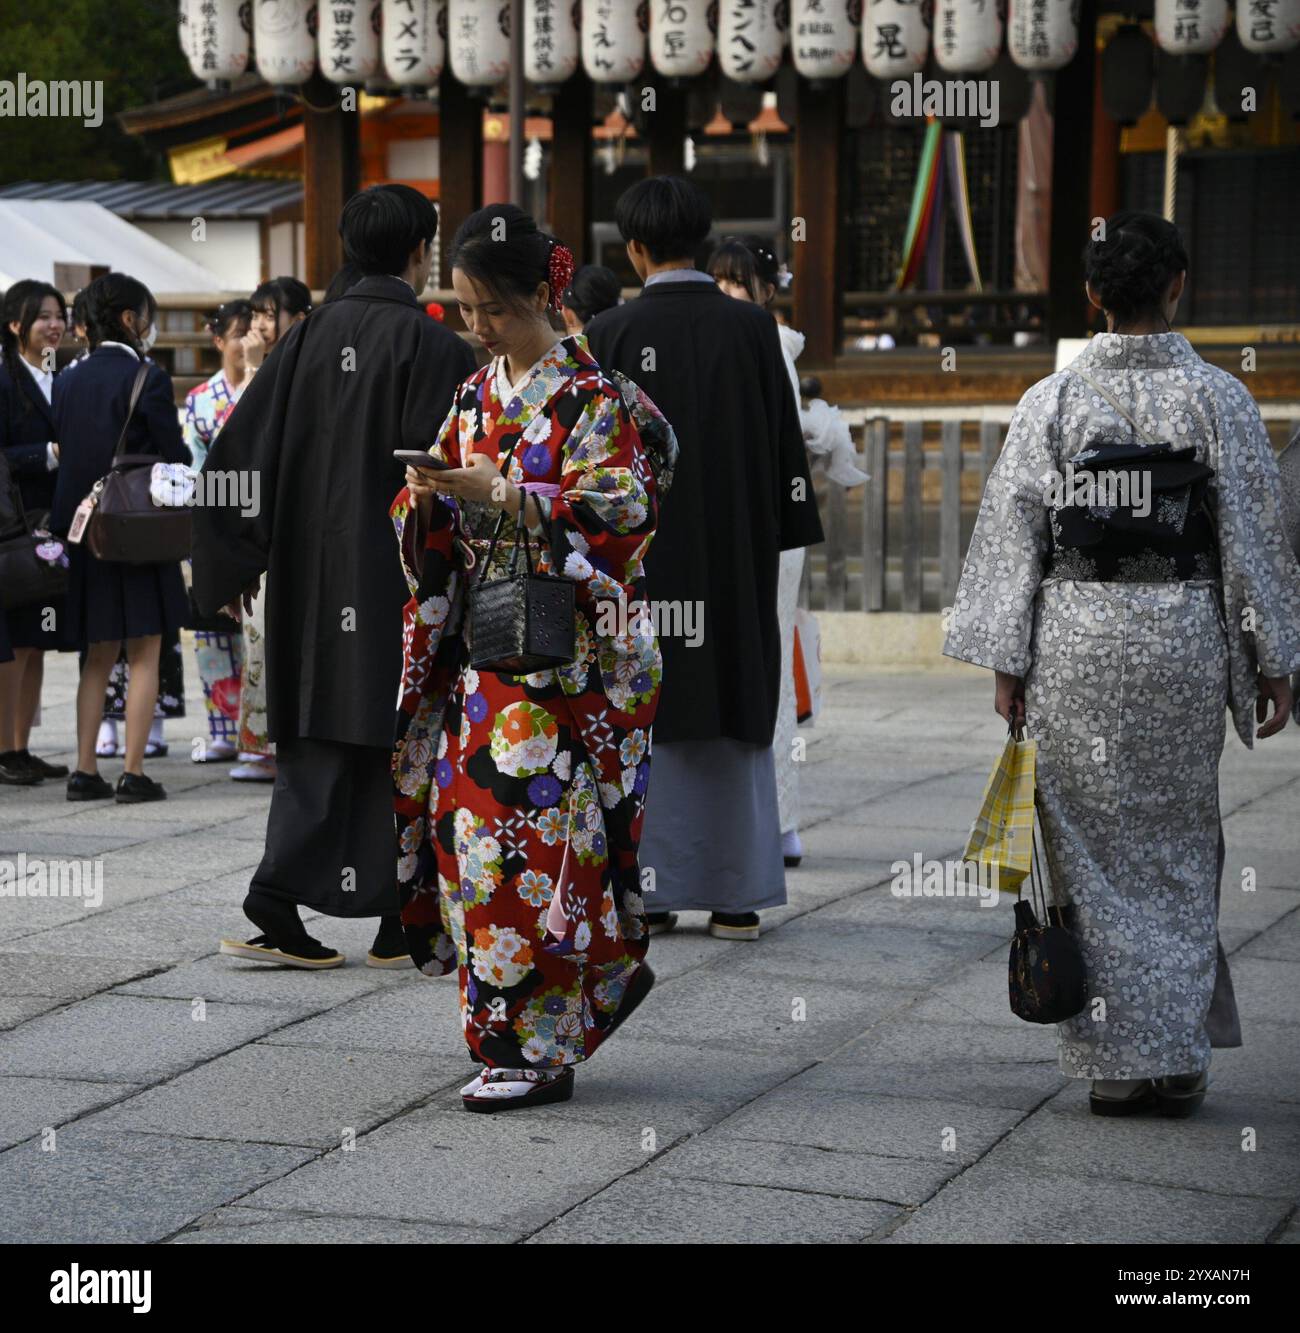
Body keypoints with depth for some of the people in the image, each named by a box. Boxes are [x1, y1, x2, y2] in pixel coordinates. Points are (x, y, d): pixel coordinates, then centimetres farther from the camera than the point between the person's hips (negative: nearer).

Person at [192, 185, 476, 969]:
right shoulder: (433, 347, -10)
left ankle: (279, 908, -2)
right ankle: (398, 926, 10)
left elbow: (238, 453, 4)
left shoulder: (308, 338, 5)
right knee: (400, 742, 5)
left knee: (318, 738, 10)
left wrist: (240, 559, 12)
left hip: (314, 579, 5)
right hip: (402, 576, -5)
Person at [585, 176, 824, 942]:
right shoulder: (752, 327, -3)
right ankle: (738, 898, 7)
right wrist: (784, 536, 9)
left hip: (640, 552, -1)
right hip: (736, 553, 2)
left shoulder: (612, 334, -7)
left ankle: (650, 893, 7)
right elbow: (785, 441, 1)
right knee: (737, 712, 7)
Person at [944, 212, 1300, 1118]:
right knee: (1177, 847, 11)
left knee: (1094, 849, 7)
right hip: (1182, 638, 0)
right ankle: (1178, 1058, 12)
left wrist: (1008, 662, 5)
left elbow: (1013, 533, -1)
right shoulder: (1220, 399, -3)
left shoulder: (1052, 401, -2)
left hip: (1074, 643, 0)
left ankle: (1115, 1060, 9)